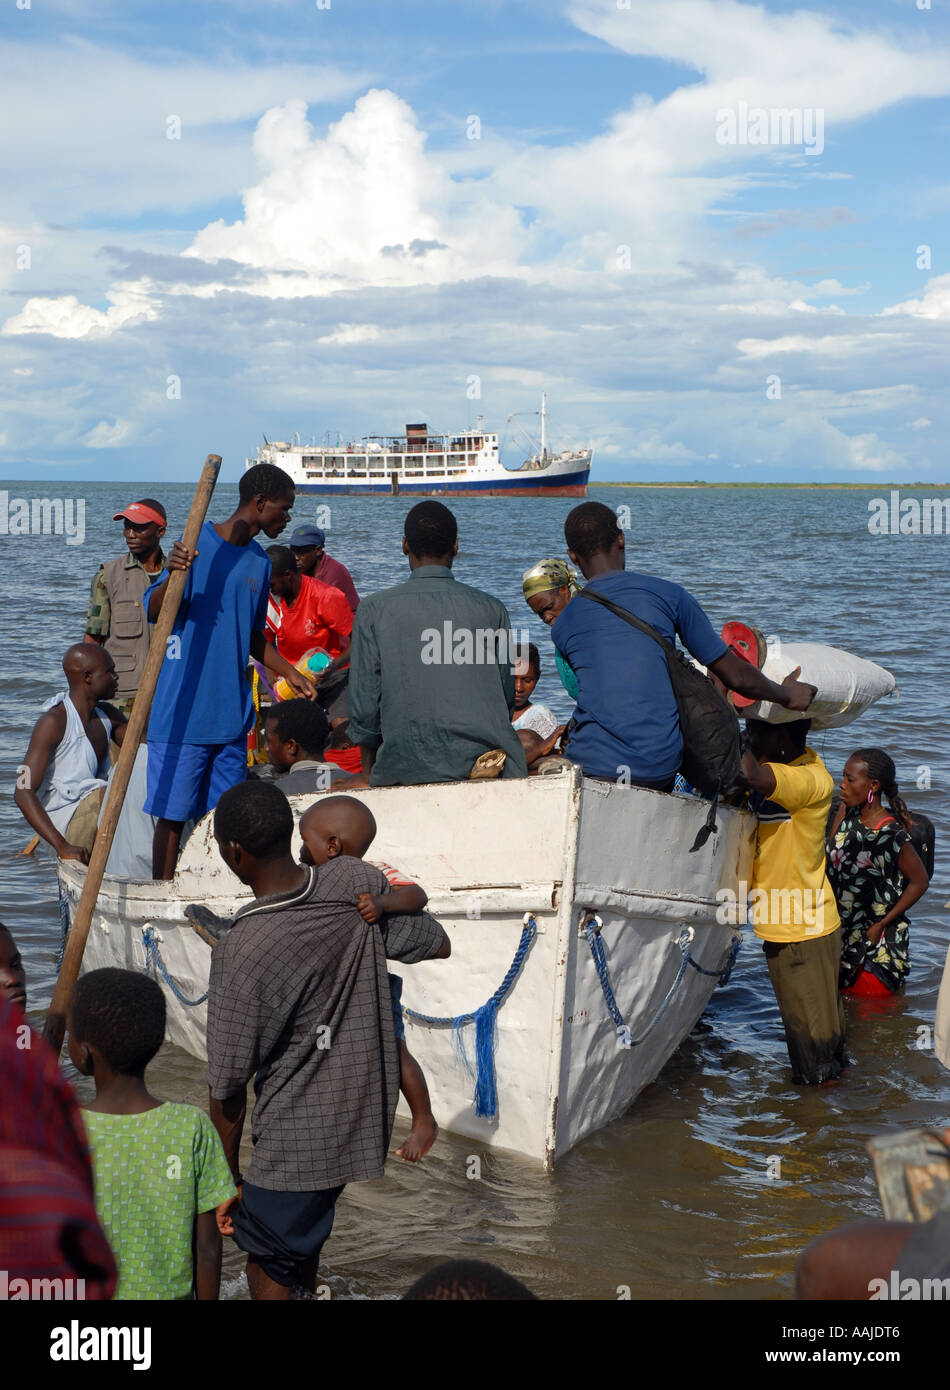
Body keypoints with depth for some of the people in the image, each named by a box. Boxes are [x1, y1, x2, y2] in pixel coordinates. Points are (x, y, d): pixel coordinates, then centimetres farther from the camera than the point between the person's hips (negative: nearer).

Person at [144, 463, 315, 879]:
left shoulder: (259, 562, 14)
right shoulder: (198, 542, -8)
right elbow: (153, 612, -15)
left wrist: (290, 673, 14)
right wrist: (171, 575, -34)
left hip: (231, 714, 7)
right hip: (181, 712, -7)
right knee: (172, 814, -3)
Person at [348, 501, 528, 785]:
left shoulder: (373, 610, 3)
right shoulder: (492, 609, 7)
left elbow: (364, 705, 4)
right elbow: (507, 698, 13)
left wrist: (369, 772, 17)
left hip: (408, 770, -1)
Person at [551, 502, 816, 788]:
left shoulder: (562, 625, 9)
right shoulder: (668, 595, 5)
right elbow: (736, 675, 9)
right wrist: (787, 695, 28)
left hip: (593, 765, -1)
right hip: (660, 769, 1)